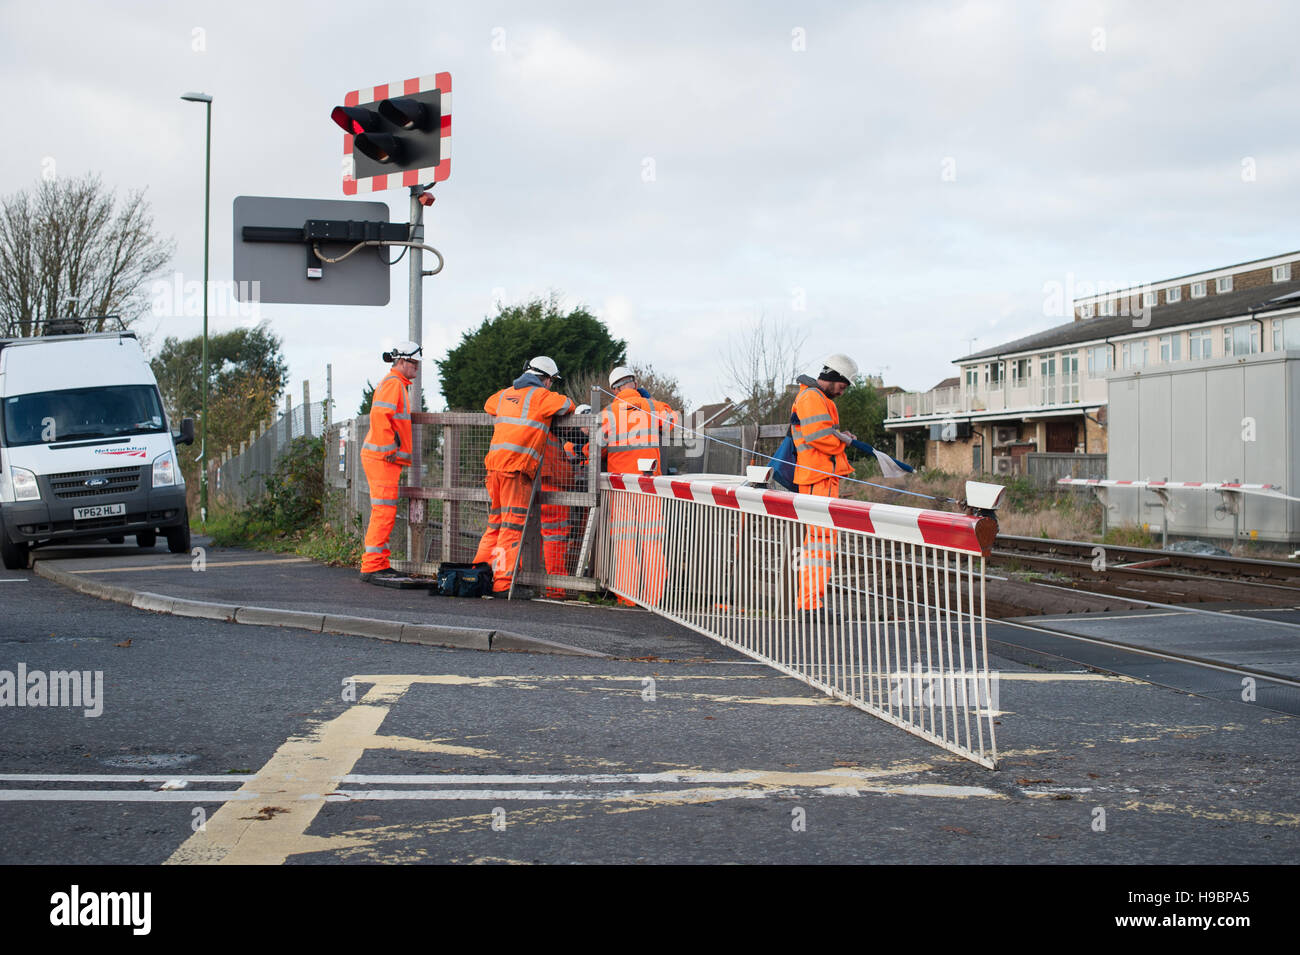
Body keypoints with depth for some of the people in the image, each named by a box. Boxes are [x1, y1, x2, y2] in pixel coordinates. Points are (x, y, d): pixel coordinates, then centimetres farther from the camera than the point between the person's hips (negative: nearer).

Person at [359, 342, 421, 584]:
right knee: (384, 512, -11)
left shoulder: (398, 384, 23)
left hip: (388, 458, 11)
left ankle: (380, 565, 15)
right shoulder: (393, 383, -10)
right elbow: (379, 415, -22)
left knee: (385, 513, 12)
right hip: (383, 457, -11)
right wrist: (388, 450, -21)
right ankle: (372, 566, -12)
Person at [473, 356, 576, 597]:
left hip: (494, 461, 7)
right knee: (513, 524, -6)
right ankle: (502, 583, -9)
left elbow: (488, 405, 39)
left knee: (496, 522, 16)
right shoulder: (541, 396, 0)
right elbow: (567, 405, 10)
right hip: (517, 467, -7)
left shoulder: (505, 394, 20)